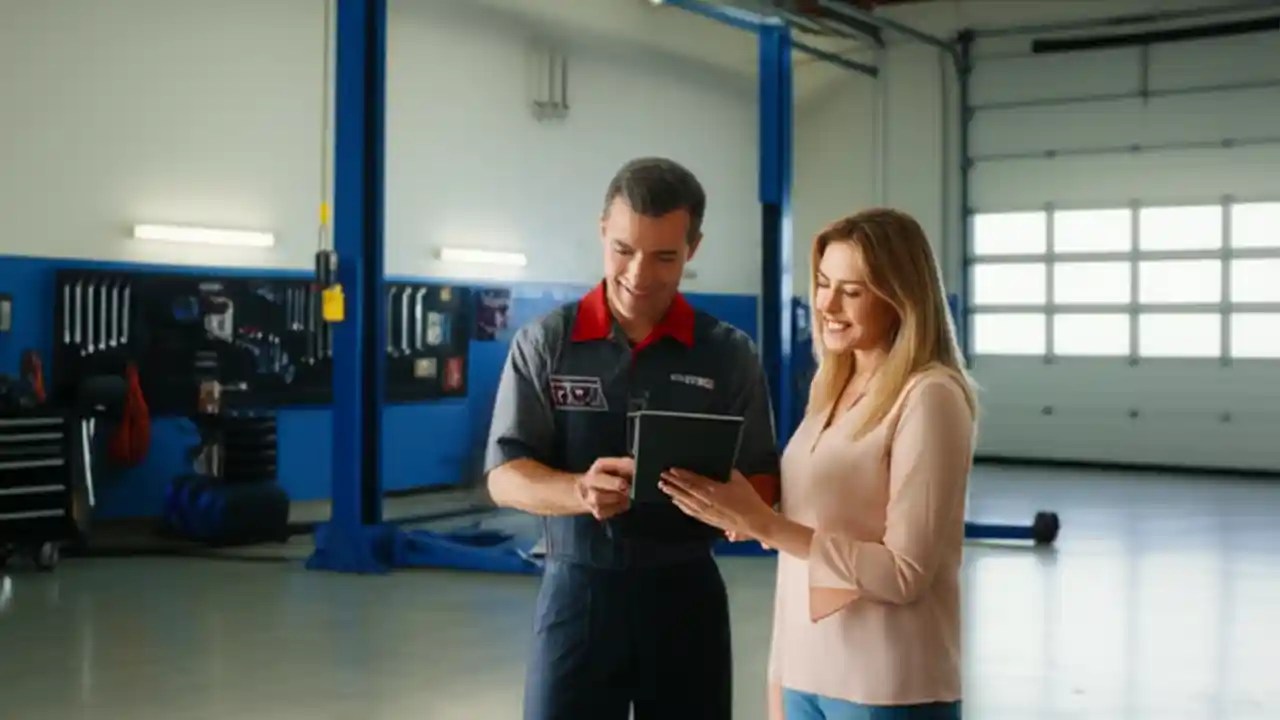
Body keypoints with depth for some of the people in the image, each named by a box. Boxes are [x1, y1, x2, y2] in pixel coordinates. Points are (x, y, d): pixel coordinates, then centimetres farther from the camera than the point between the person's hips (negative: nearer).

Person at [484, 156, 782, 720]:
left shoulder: (730, 354, 1)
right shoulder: (545, 343, -1)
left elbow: (763, 488, 3)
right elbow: (504, 476, -4)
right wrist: (582, 491, -25)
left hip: (686, 593, 1)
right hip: (578, 591, -1)